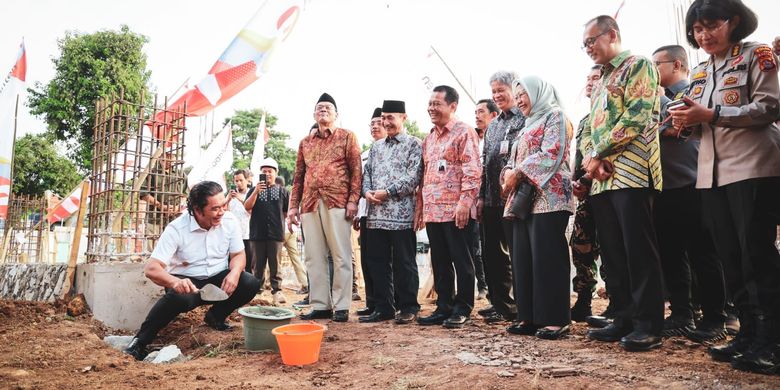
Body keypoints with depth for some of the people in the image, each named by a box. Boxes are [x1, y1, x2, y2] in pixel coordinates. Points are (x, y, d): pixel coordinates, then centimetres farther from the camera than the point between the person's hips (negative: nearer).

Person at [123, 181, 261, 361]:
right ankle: (140, 342, -17)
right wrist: (175, 282, -49)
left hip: (219, 279, 4)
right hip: (186, 281, -4)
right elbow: (151, 268, -26)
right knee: (178, 298, -38)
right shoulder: (176, 229, -20)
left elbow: (238, 255, 0)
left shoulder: (230, 221, -9)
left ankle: (215, 317, 5)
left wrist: (234, 272, -25)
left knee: (251, 284, -23)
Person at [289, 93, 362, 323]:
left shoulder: (347, 137, 8)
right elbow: (298, 176, 19)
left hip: (337, 202, -4)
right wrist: (293, 206, 11)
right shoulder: (305, 142, 20)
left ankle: (341, 306, 2)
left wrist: (353, 200, -10)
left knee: (341, 255, -3)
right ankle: (320, 306, 10)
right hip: (310, 204, 5)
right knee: (313, 256, 4)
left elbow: (356, 170, 1)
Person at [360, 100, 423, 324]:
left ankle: (408, 308, 11)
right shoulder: (376, 146, 20)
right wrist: (367, 192, -3)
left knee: (404, 263, 0)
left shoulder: (413, 144, 1)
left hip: (401, 214, -6)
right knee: (377, 262, 8)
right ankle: (383, 307, 18)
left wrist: (386, 192, -13)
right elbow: (367, 173, 18)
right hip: (375, 214, 6)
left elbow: (413, 176, -10)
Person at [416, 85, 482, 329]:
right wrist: (420, 206, 17)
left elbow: (472, 170, -12)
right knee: (439, 263, 11)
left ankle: (463, 309, 10)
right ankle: (444, 308, 20)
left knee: (461, 261, 1)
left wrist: (464, 201, -21)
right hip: (432, 211, 8)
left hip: (456, 210, -7)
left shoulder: (464, 132, -4)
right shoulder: (429, 138, 19)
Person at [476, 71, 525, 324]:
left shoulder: (525, 118, -2)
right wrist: (481, 196, 14)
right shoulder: (492, 126, 20)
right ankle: (499, 302, 20)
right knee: (491, 253, 10)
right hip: (492, 198, 8)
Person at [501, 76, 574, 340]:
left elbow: (551, 154, -12)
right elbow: (515, 160, 21)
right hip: (523, 199, 9)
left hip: (547, 197, -8)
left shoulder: (554, 115, 2)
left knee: (547, 258, -10)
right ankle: (530, 317, 10)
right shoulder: (527, 127, 27)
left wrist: (518, 174, -12)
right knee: (523, 258, 5)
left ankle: (555, 319, -5)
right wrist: (509, 172, -2)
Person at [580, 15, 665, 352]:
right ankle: (624, 319, 16)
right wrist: (592, 159, -2)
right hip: (602, 179, 8)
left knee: (639, 251, -7)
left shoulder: (638, 66, 2)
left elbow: (636, 116, -12)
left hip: (631, 173, -8)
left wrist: (598, 153, -10)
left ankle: (649, 325, 0)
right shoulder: (600, 82, 25)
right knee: (612, 253, 8)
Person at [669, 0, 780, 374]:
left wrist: (710, 115, -19)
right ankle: (750, 333, 15)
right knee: (731, 258, 7)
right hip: (713, 172, 7)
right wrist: (686, 122, -3)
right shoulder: (699, 73, 17)